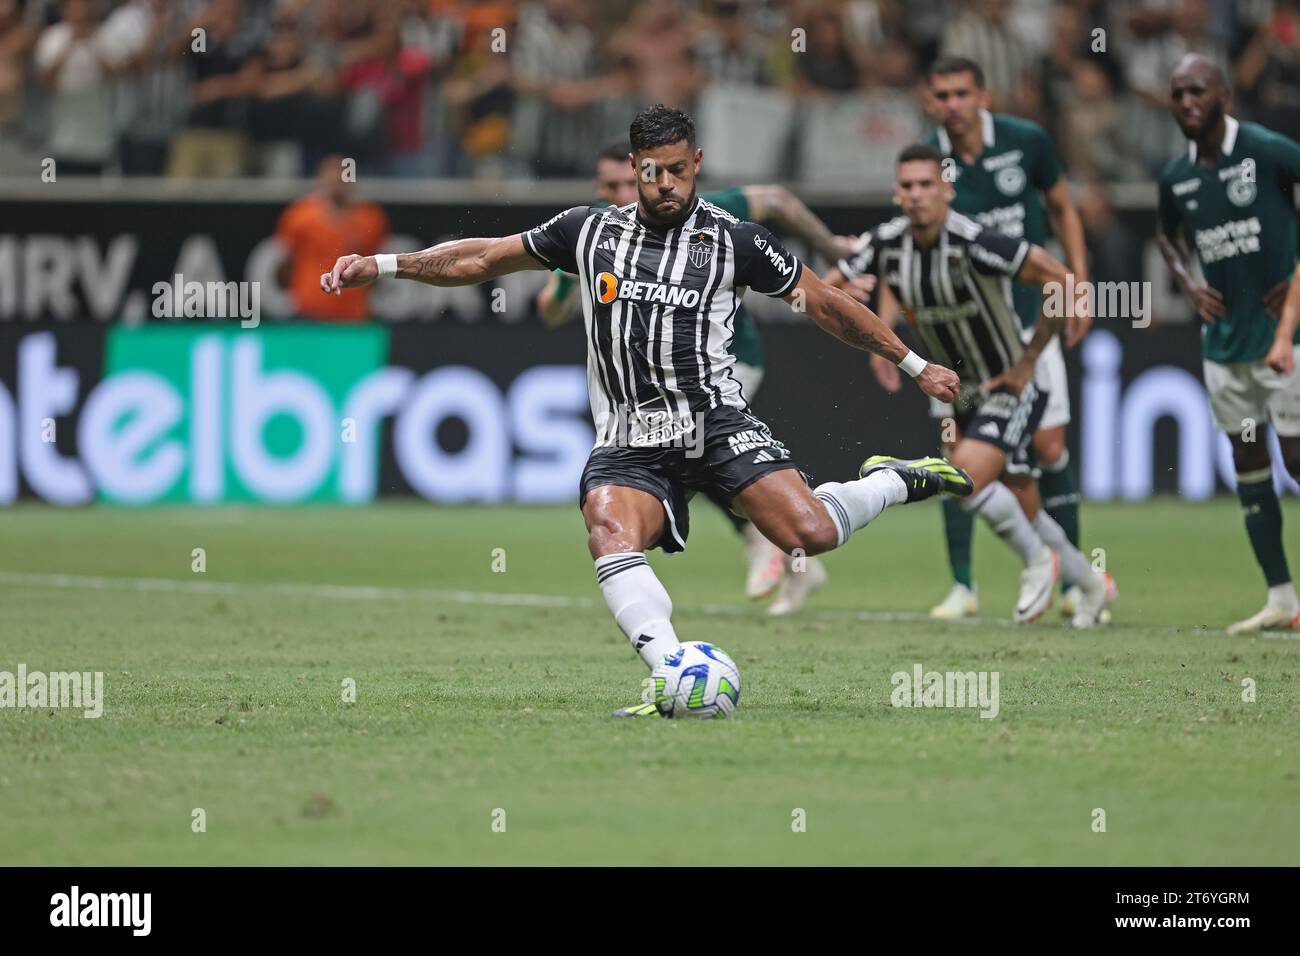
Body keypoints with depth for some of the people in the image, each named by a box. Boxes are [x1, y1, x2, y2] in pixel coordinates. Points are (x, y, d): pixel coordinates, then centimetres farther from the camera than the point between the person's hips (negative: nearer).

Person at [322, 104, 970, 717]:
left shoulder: (733, 239, 4)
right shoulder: (589, 231, 11)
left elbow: (825, 303, 12)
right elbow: (484, 259, 18)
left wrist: (915, 366, 13)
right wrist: (383, 265, 10)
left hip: (715, 420, -2)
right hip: (629, 439, 2)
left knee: (811, 534, -21)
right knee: (611, 537, -31)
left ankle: (893, 482, 11)